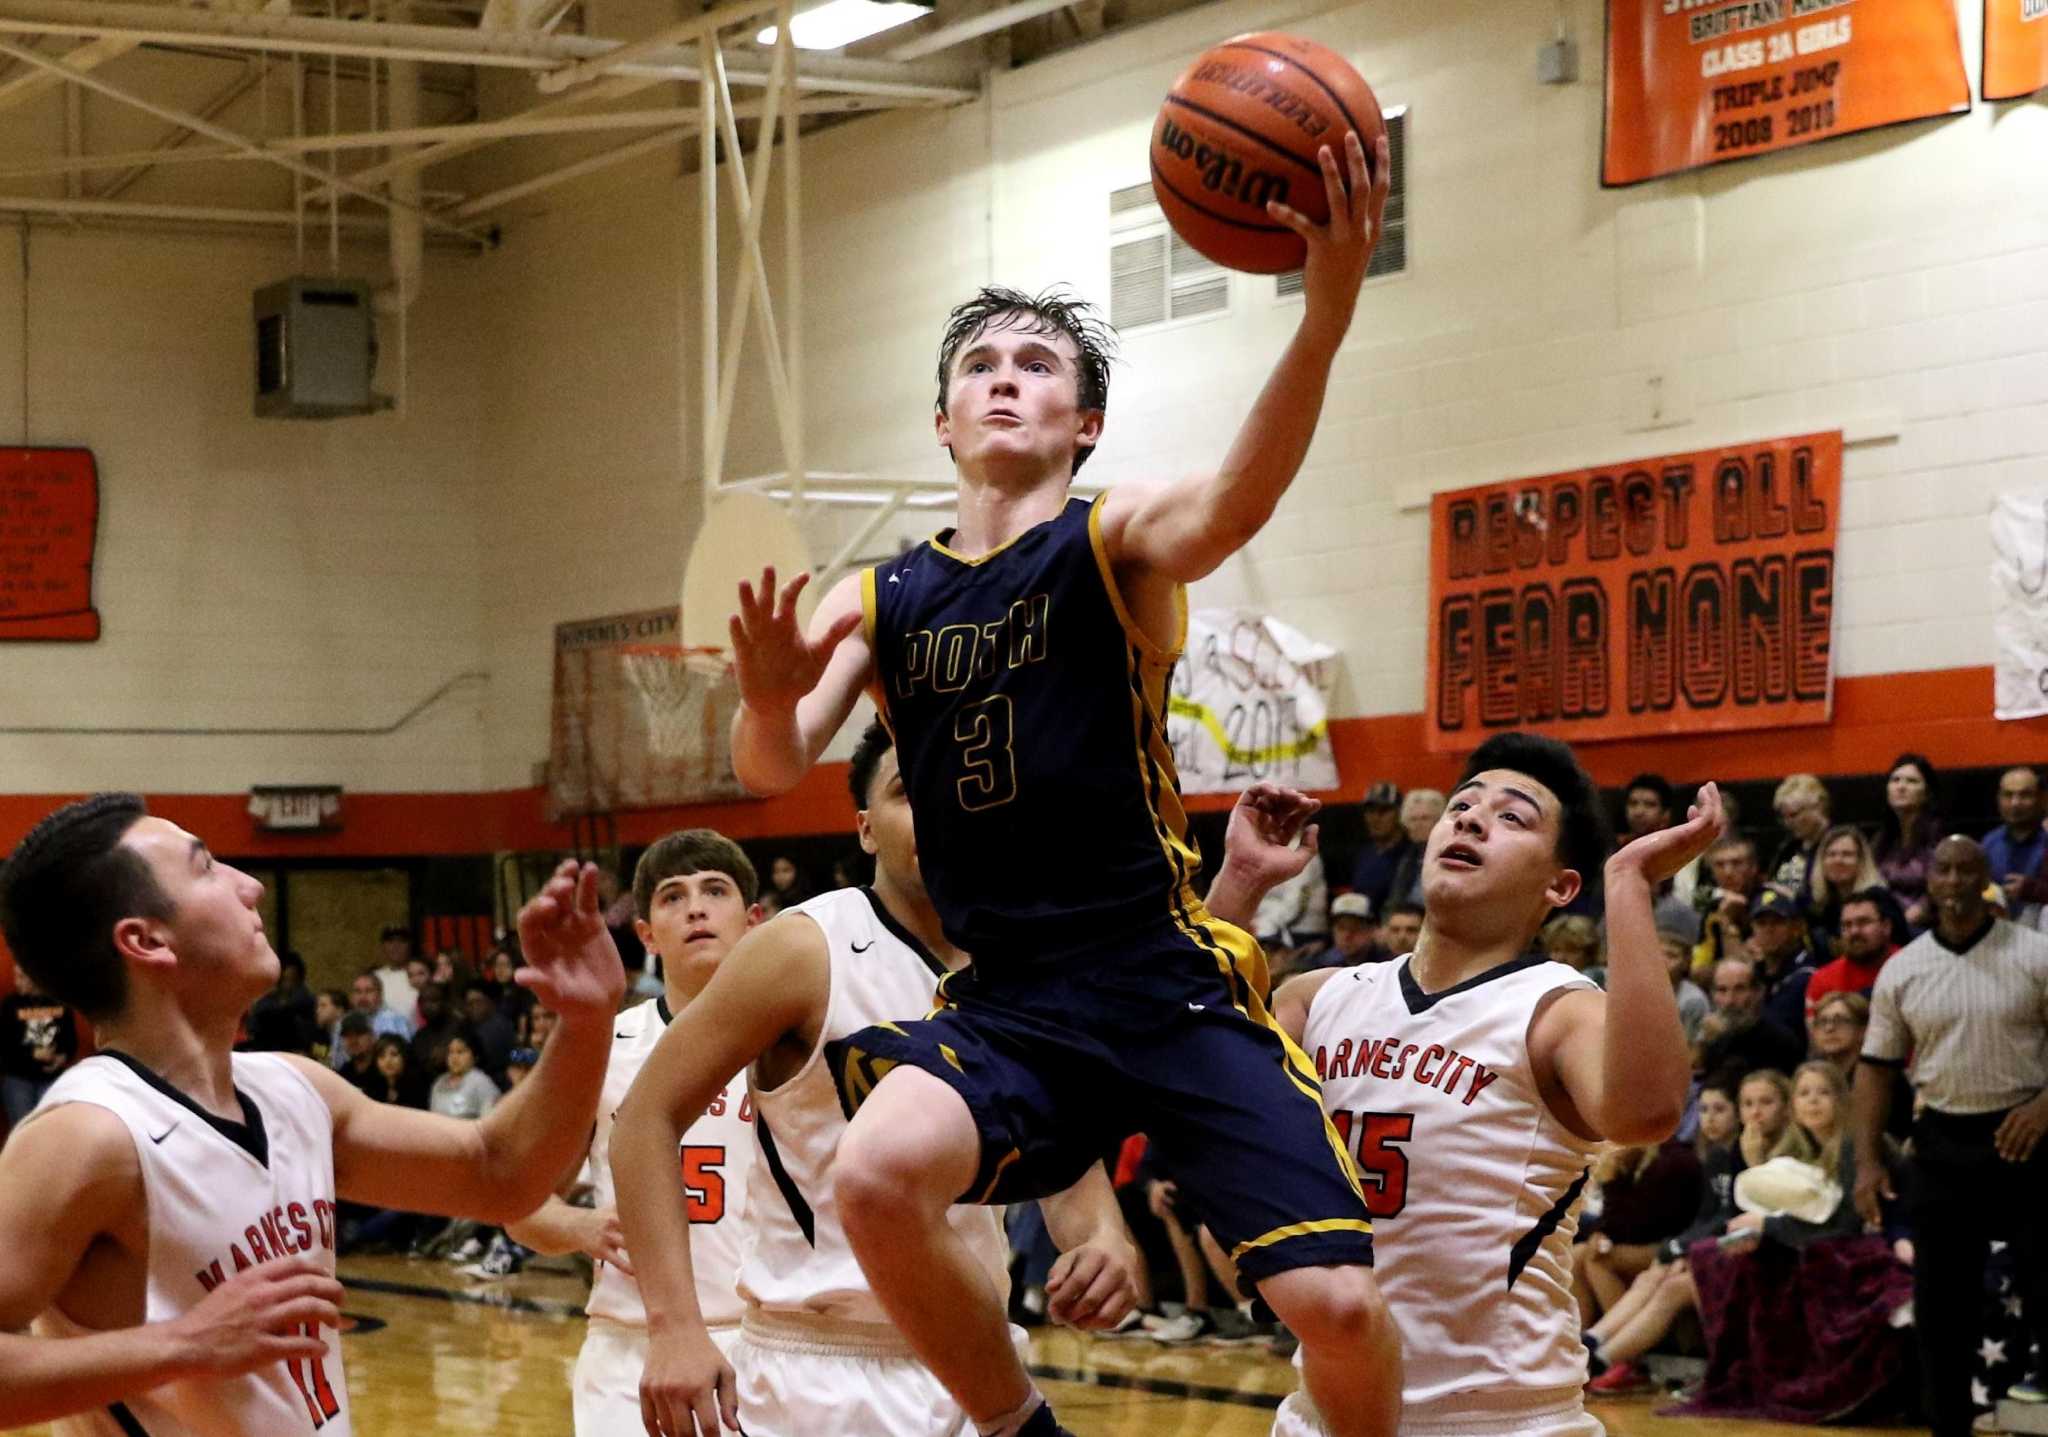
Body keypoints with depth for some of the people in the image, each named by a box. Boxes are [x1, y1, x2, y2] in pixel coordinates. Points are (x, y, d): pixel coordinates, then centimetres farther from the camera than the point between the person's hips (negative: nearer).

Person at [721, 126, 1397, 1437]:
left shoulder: (1116, 541, -2)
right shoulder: (881, 600, 11)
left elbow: (1239, 501, -25)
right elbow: (774, 770, 0)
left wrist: (1329, 309, -45)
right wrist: (769, 698, -25)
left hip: (1169, 982, -3)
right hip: (1005, 1001, 3)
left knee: (1338, 1307, -14)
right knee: (878, 1178, -28)